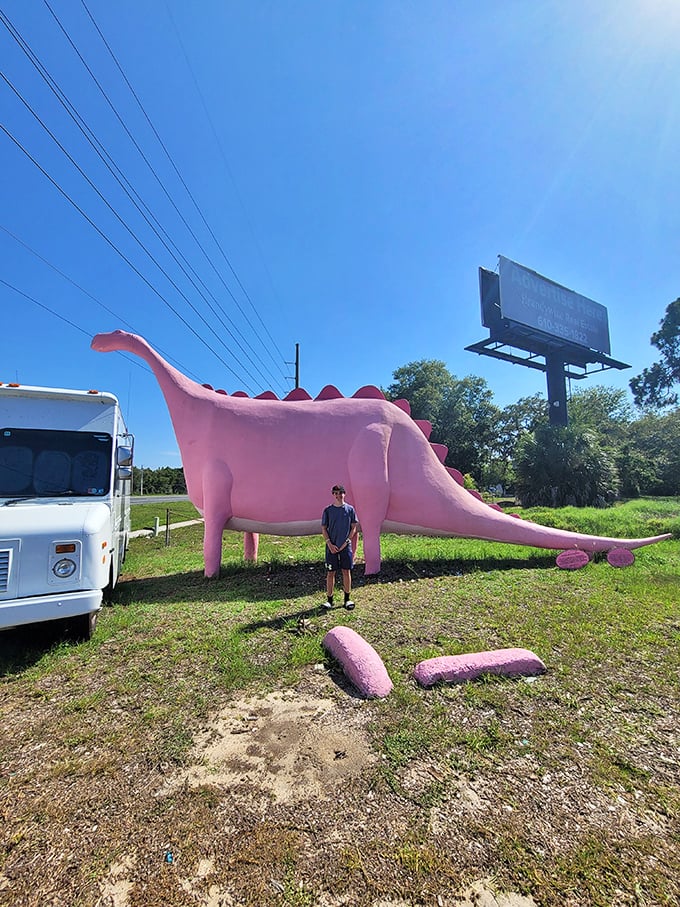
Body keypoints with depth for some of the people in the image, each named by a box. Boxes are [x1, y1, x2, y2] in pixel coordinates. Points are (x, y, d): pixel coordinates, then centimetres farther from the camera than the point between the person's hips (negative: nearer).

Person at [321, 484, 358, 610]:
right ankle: (329, 599, 14)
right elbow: (323, 529, 2)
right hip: (331, 547, 0)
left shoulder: (350, 509, 1)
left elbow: (354, 528, 3)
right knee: (330, 573, 4)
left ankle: (347, 599, 19)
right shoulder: (328, 510, 1)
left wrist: (346, 542, -6)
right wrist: (329, 544, -9)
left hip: (346, 546, 0)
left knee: (346, 571, 7)